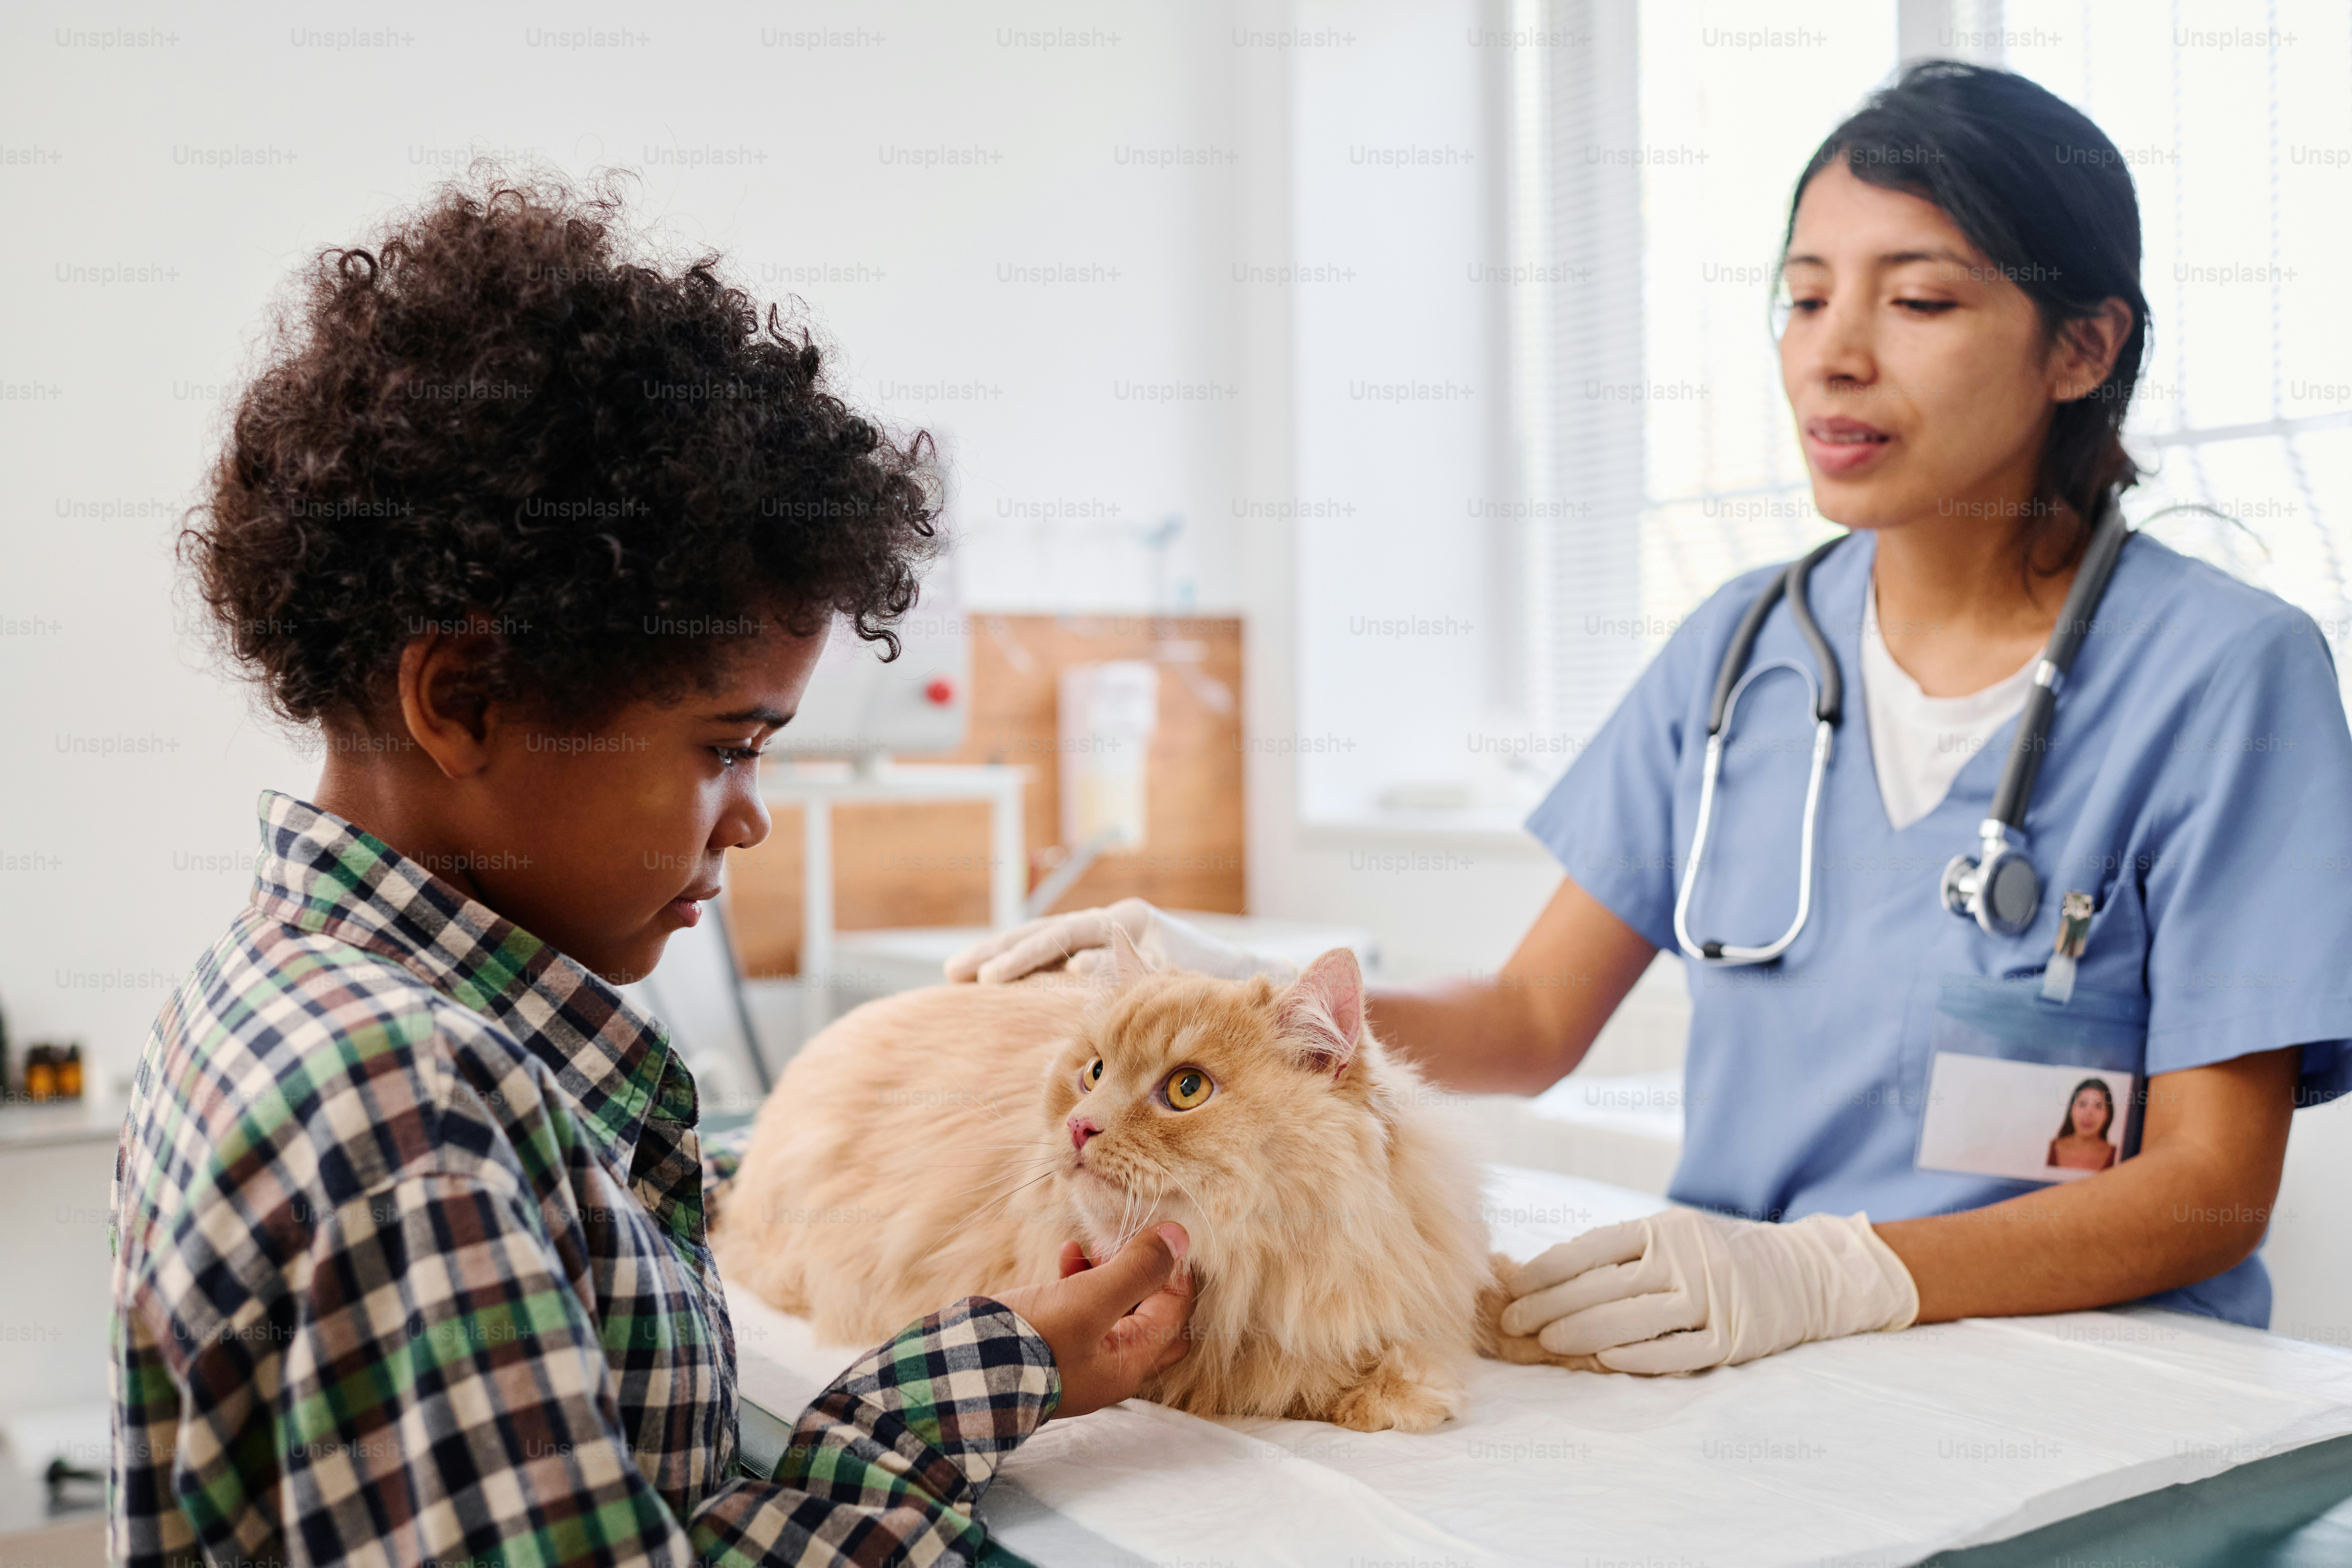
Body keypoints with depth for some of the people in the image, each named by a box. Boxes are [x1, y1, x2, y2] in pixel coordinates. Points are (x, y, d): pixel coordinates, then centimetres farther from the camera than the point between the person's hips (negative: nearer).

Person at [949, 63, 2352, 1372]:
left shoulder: (2230, 671, -8)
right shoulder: (1739, 648, 6)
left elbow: (2211, 1187, -10)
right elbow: (1533, 1021, 6)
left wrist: (1821, 1275, -26)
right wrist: (1232, 993, -11)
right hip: (1733, 1367, 3)